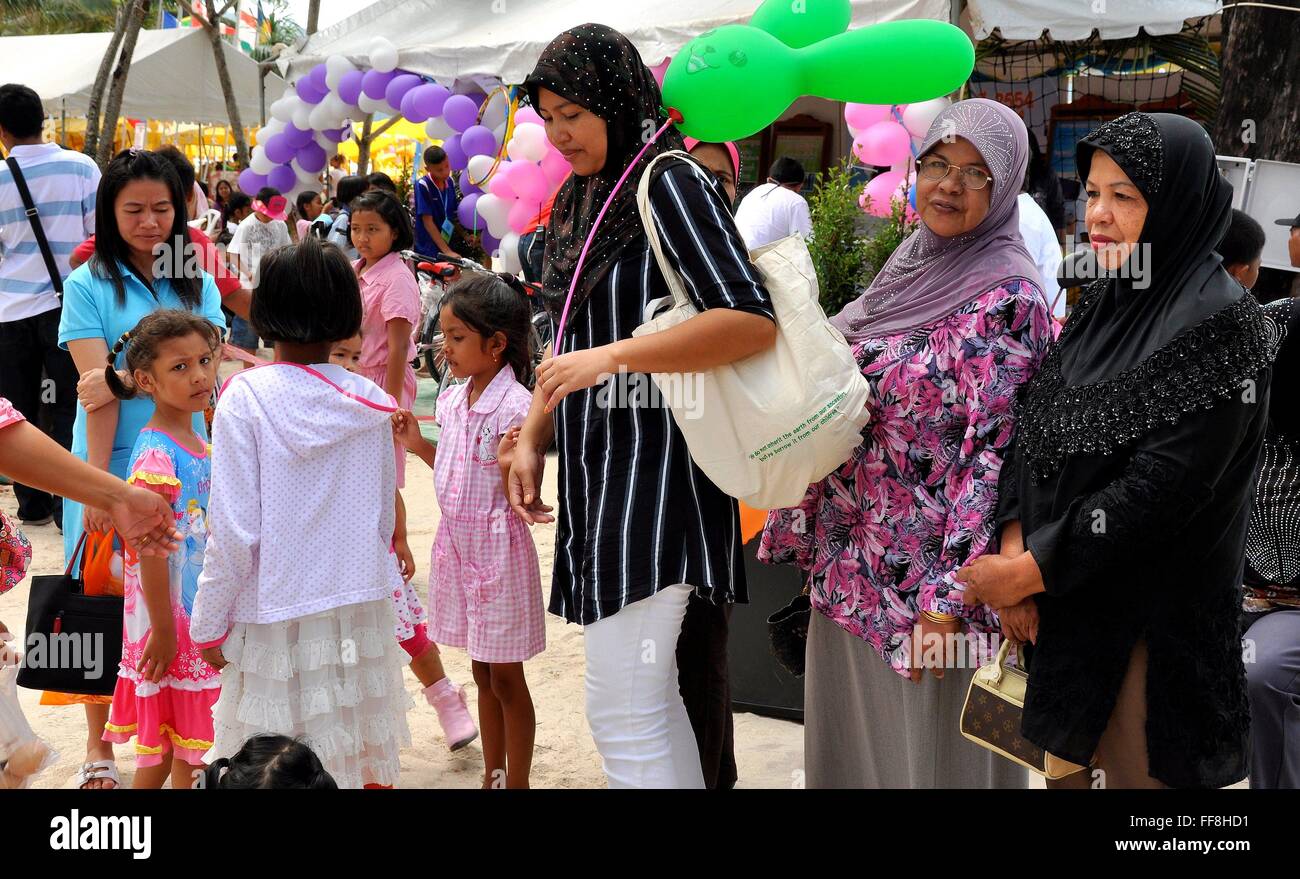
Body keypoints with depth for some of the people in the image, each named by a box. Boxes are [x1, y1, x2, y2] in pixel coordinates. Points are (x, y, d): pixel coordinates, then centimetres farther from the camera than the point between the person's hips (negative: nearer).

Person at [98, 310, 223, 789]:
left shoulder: (199, 444, 7)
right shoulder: (156, 455, -20)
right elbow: (148, 551, -22)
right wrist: (162, 630, -20)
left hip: (205, 613, 8)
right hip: (174, 620, -8)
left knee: (166, 744, 18)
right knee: (180, 747, 4)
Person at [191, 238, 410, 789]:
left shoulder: (246, 397, -12)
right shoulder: (368, 402, -1)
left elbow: (234, 527, -12)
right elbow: (384, 517, 7)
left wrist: (209, 623, -2)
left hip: (278, 608, -3)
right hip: (361, 602, 4)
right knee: (365, 762, 15)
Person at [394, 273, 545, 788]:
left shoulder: (514, 406, -19)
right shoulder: (454, 400, 5)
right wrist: (417, 445, 6)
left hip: (498, 550, -7)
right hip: (456, 546, 7)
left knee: (506, 680, 6)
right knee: (483, 674, 18)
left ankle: (516, 781, 20)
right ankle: (492, 777, 31)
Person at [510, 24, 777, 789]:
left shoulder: (669, 185, -9)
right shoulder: (579, 204, 16)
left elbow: (753, 320, -20)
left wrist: (616, 356, -24)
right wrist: (532, 440, 11)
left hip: (652, 471, -8)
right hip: (596, 470, 8)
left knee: (622, 713, -8)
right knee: (651, 701, 12)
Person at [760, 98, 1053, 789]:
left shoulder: (1005, 296, -14)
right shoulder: (909, 267, 8)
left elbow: (991, 455, -18)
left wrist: (948, 603, -20)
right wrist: (815, 545, 16)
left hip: (925, 573, -7)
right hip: (850, 560, 7)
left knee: (922, 752, 7)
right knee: (848, 739, 19)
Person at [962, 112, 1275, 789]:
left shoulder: (1218, 321, -16)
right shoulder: (1102, 303, 7)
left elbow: (1165, 483, -22)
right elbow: (1035, 422, 4)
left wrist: (1032, 571, -18)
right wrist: (1013, 547, -10)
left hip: (1152, 618, -7)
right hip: (1065, 605, 7)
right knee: (1066, 765, 17)